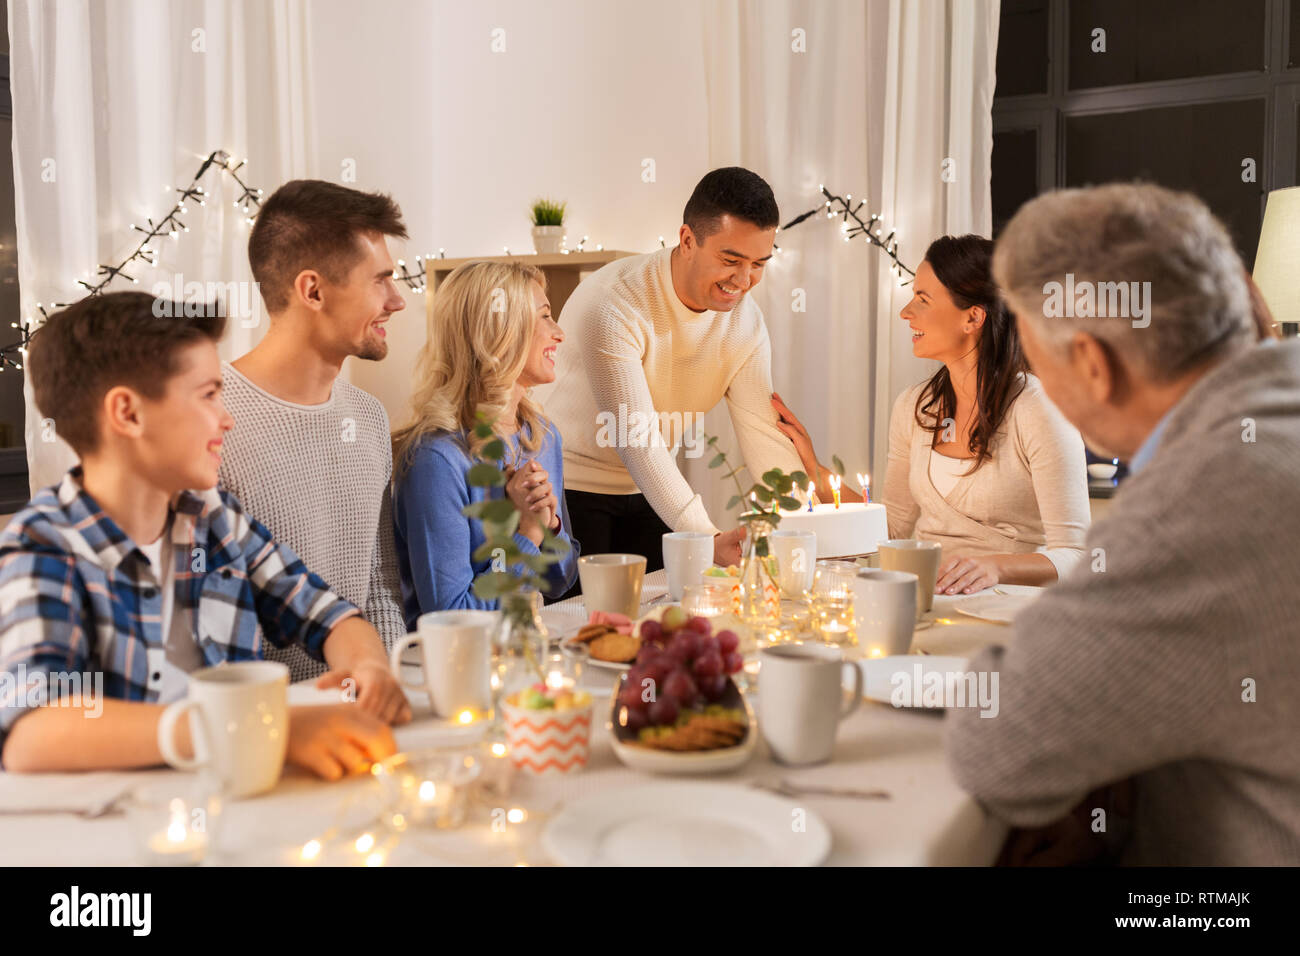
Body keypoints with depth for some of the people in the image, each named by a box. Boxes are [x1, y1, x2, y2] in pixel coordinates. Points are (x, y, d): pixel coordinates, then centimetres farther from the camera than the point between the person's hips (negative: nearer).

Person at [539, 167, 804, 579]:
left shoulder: (746, 320, -7)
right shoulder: (612, 304, -26)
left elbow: (762, 434, -8)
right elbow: (637, 441, -32)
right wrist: (708, 539, -41)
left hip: (650, 493, 6)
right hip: (573, 486, -5)